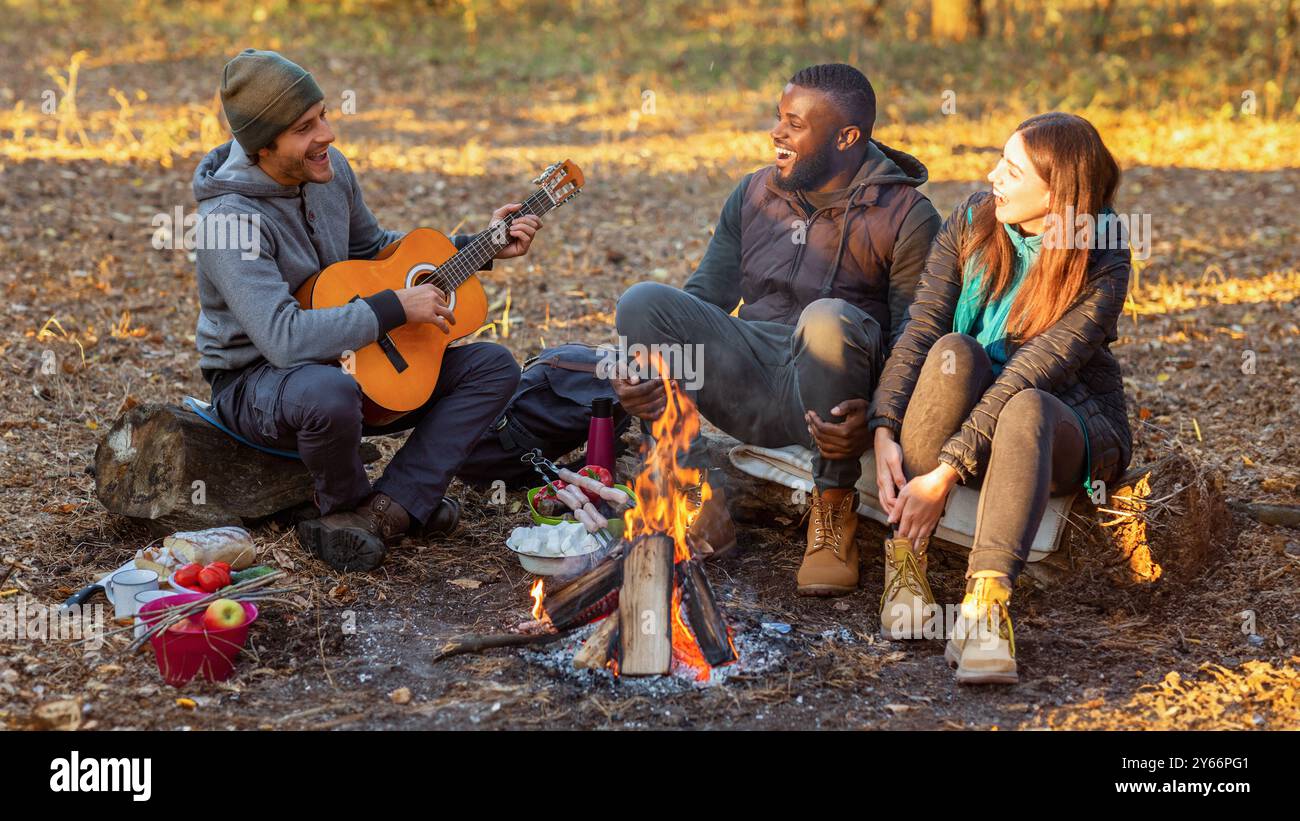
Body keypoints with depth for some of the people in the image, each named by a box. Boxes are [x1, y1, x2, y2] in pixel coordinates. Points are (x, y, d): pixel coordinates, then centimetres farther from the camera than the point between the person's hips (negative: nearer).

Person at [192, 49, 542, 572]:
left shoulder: (329, 170, -1)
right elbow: (284, 338, -36)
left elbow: (375, 249, 16)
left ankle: (376, 514, -18)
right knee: (327, 392, -43)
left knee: (494, 367, -4)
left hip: (346, 361, 8)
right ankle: (346, 502, -8)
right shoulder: (230, 219, -26)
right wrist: (395, 307, -29)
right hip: (255, 381, -8)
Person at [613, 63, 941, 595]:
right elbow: (704, 297, 11)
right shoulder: (754, 195, 14)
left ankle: (834, 508, -17)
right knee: (643, 301, -18)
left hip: (832, 398, -4)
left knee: (828, 318, -38)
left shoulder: (905, 216, -2)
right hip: (748, 382, 4)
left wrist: (875, 415, -28)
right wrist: (642, 366, -8)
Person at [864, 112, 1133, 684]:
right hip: (968, 409, 3)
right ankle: (904, 561, -30)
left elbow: (1030, 376, -26)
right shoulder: (973, 220, -3)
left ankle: (984, 607, -52)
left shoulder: (1100, 267, -16)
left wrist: (946, 474, -34)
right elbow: (919, 328, -13)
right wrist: (885, 433, -28)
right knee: (953, 352, -31)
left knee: (1024, 408, -38)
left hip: (1066, 427, -3)